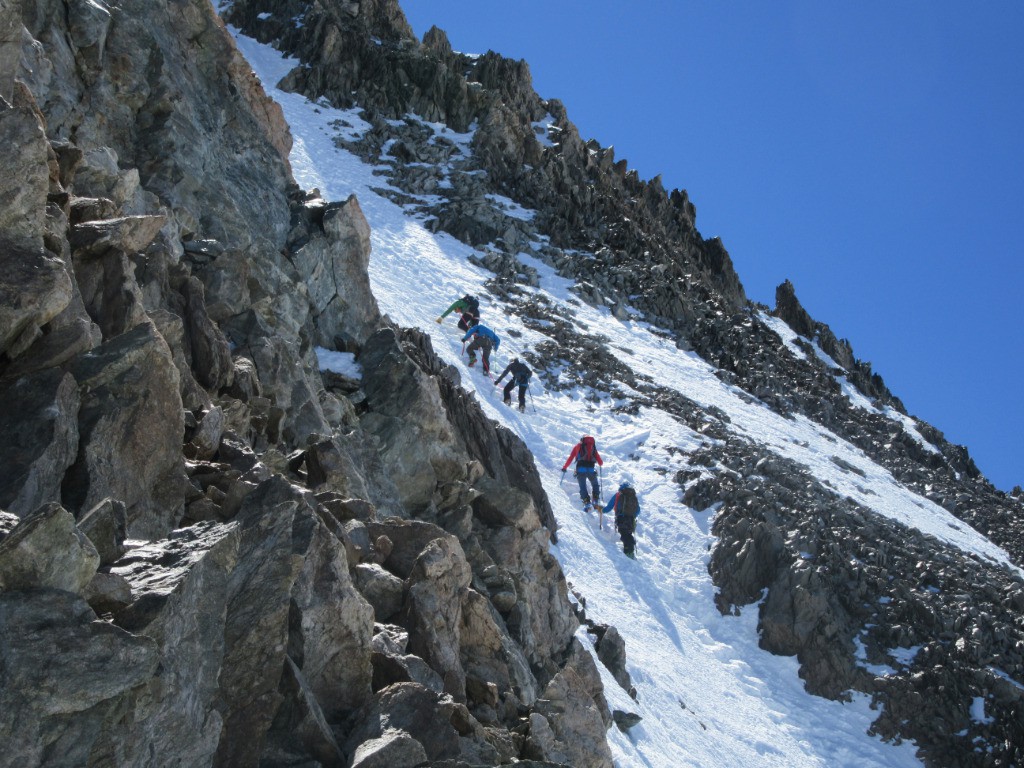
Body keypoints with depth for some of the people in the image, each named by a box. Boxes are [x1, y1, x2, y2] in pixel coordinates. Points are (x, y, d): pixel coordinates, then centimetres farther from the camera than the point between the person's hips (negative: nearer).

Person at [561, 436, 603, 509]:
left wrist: (564, 467, 27)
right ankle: (595, 500, 9)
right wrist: (601, 463, 41)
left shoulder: (578, 446, 16)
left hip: (580, 468, -1)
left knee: (582, 487, 6)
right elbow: (600, 462, 18)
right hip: (591, 469, 1)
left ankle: (586, 501, -11)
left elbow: (570, 458, 16)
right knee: (595, 485, 21)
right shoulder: (593, 446, 17)